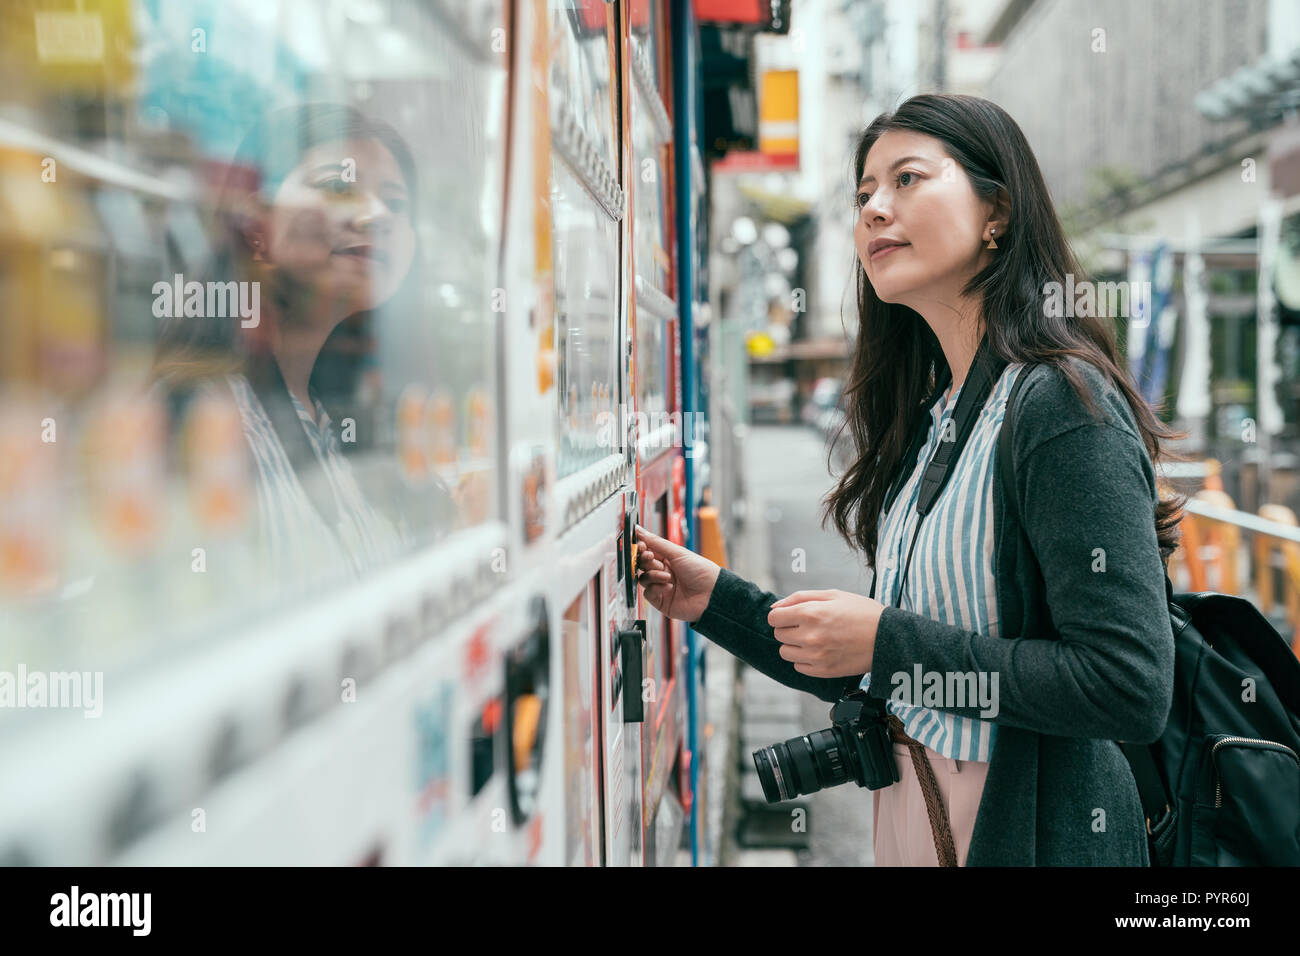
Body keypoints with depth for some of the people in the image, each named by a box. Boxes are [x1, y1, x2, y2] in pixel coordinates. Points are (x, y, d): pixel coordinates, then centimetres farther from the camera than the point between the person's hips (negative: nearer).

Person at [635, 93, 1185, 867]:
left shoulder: (1061, 404, -18)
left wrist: (886, 640, -22)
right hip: (905, 822, 8)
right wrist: (718, 600, 6)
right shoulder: (932, 421, 7)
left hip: (1024, 832, -8)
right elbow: (878, 679, 11)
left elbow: (1133, 690, -25)